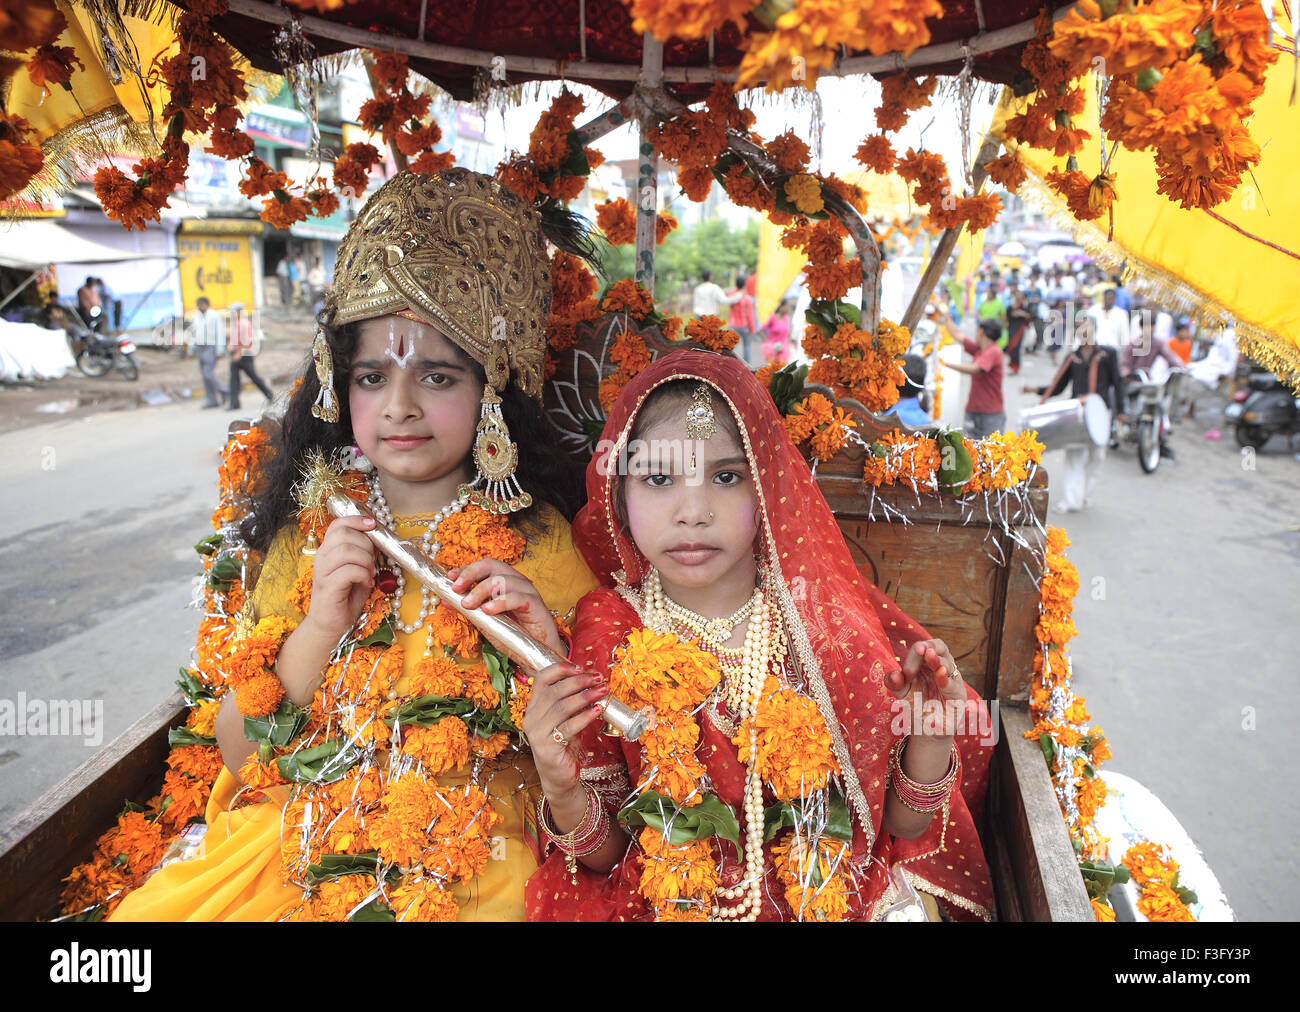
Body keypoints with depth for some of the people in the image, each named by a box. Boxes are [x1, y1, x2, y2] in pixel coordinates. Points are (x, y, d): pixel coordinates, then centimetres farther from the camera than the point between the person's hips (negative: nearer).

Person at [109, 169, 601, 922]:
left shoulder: (536, 541, -4)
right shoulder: (309, 532, 4)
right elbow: (239, 753, 2)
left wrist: (548, 650, -18)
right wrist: (320, 626, -12)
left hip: (473, 862, -2)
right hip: (299, 845, 3)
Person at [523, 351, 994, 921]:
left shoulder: (836, 622, -8)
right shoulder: (606, 635, -8)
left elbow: (902, 830, -1)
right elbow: (607, 855, -2)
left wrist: (928, 744, -18)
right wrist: (563, 791, -20)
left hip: (836, 901, 2)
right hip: (662, 904, -1)